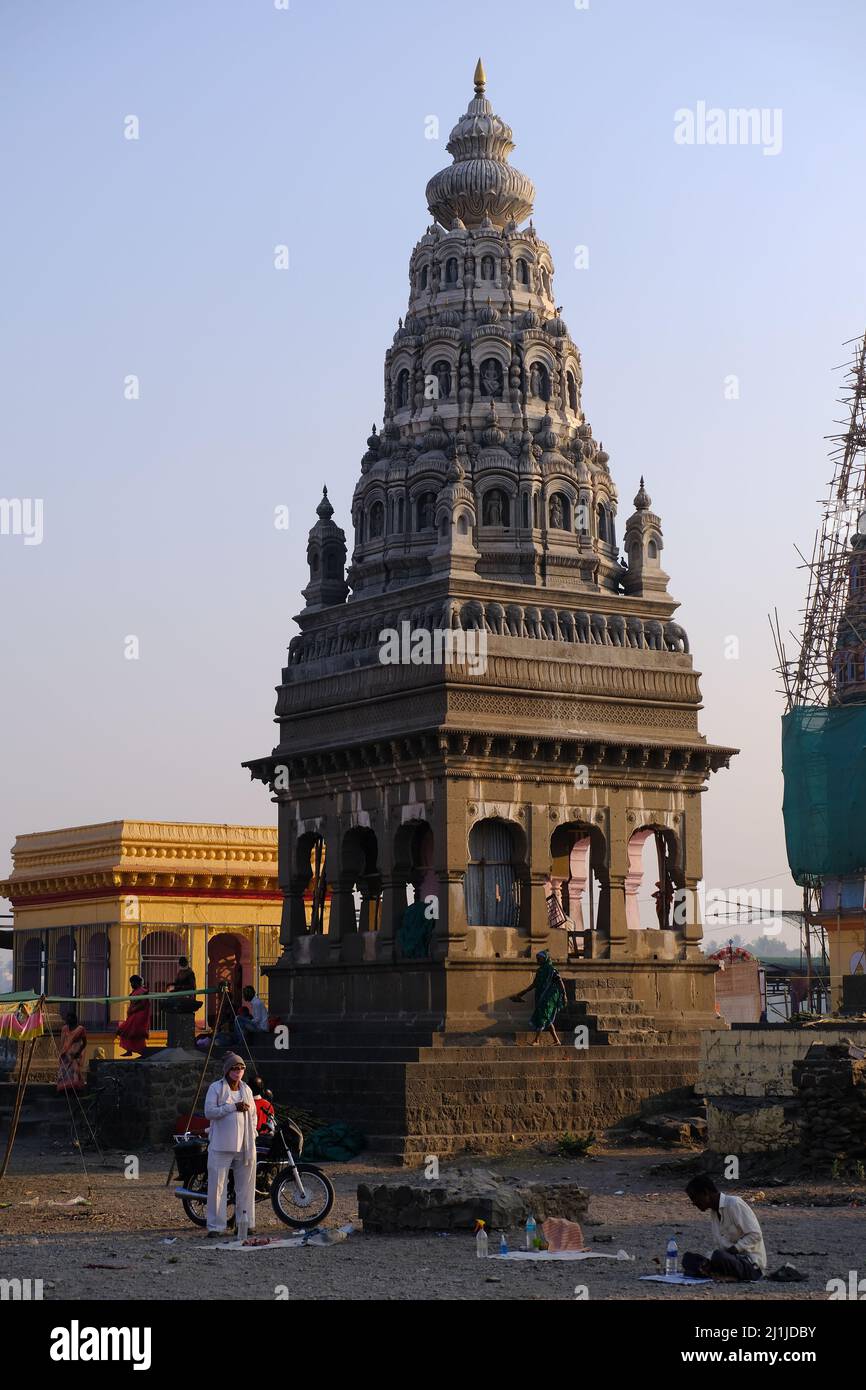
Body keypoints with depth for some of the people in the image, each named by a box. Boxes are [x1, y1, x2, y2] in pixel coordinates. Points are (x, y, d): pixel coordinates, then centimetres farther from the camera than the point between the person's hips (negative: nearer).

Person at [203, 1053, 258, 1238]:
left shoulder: (246, 1089, 14)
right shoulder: (216, 1088, -2)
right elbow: (209, 1111, -13)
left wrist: (252, 1136, 9)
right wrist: (233, 1107, -19)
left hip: (245, 1145, 5)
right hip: (222, 1145, -5)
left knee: (246, 1185, 7)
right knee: (217, 1185, -5)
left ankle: (247, 1223, 15)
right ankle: (216, 1226, -2)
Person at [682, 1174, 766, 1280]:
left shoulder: (734, 1204, -12)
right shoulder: (713, 1212, 14)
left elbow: (755, 1235, -17)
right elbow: (717, 1247, 13)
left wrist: (734, 1249, -22)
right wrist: (707, 1260, -7)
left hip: (752, 1264, -9)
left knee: (719, 1257, -38)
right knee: (688, 1257, -1)